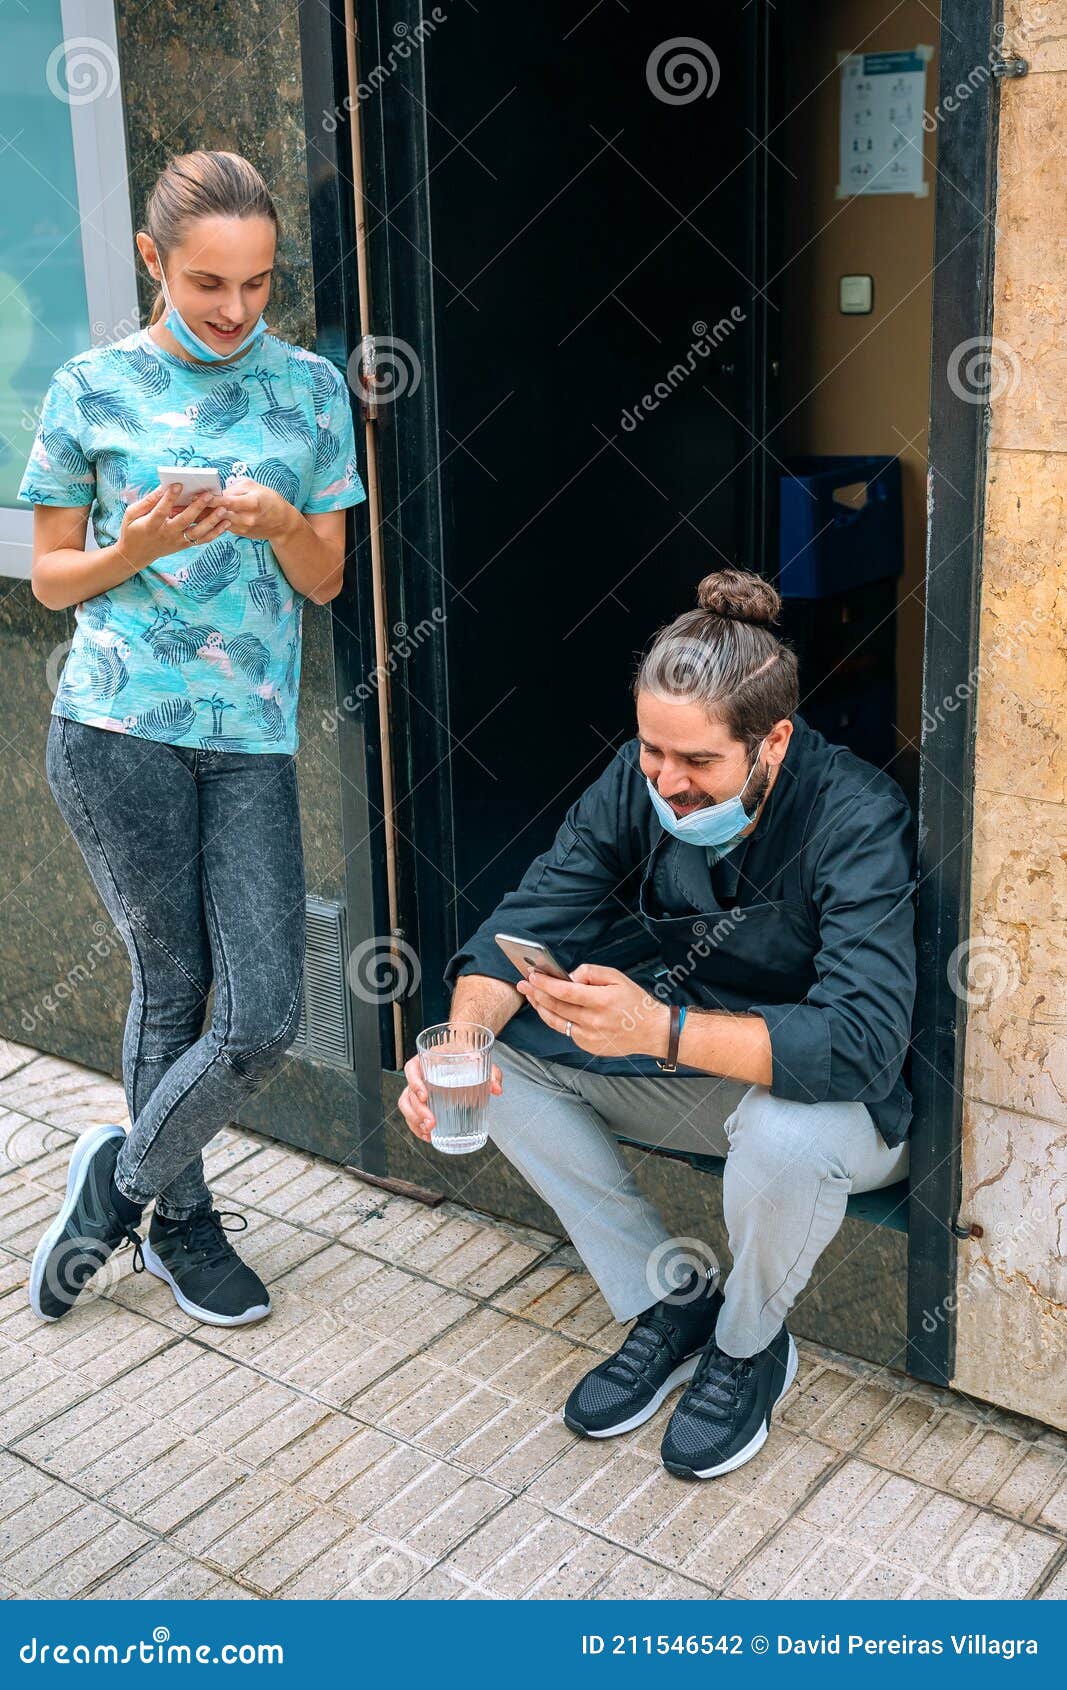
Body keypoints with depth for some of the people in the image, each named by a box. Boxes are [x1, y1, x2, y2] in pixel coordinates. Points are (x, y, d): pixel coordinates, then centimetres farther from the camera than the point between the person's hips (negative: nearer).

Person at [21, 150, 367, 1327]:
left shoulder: (310, 388, 8)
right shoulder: (92, 389, 3)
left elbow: (325, 580, 10)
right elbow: (51, 577, 8)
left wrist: (279, 522, -12)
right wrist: (140, 548, -12)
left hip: (252, 739, 2)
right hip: (117, 731, -2)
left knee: (264, 1016, -3)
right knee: (170, 984, 6)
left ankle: (124, 1175, 24)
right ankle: (178, 1220, 29)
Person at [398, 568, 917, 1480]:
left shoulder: (858, 818, -29)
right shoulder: (640, 779, -12)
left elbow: (861, 1042, -39)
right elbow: (529, 919, -12)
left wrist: (661, 1030, -51)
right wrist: (465, 1034, -34)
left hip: (851, 1102, -5)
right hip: (698, 1064, 6)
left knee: (784, 1129, -40)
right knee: (504, 1052, -12)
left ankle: (750, 1344, -4)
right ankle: (674, 1297, 2)